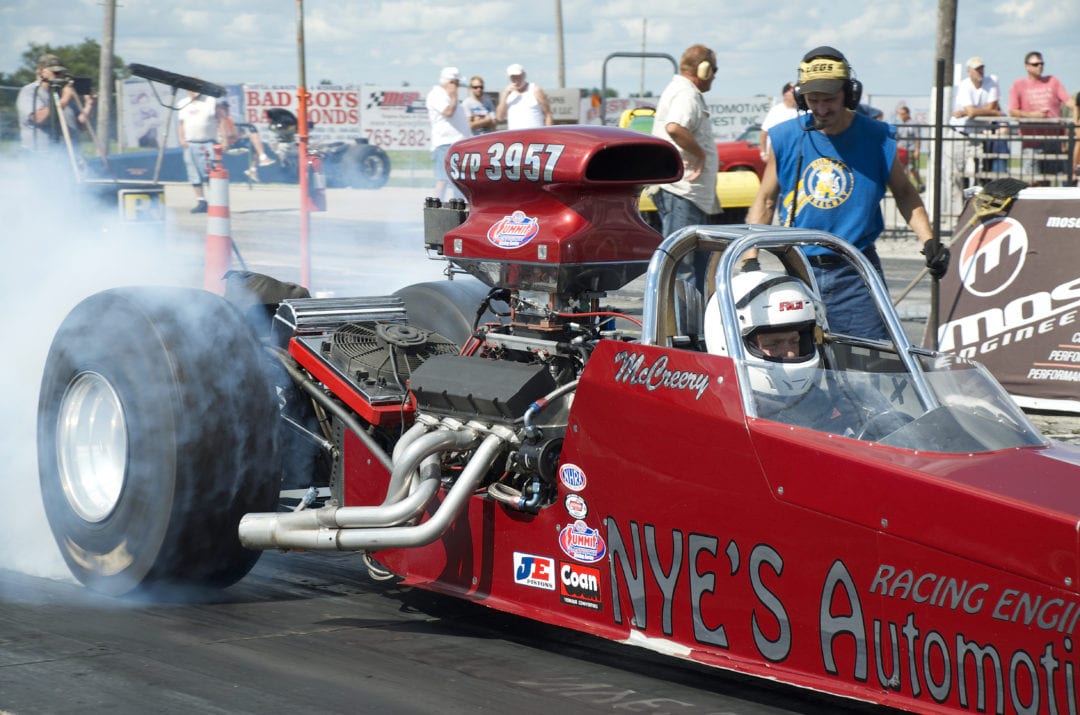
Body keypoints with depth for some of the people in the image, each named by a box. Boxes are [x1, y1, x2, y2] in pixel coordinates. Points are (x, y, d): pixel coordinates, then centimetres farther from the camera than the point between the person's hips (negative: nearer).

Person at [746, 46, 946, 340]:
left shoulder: (878, 138, 0)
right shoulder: (785, 138, 3)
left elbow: (905, 194, 13)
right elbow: (766, 200, 11)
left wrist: (928, 241, -1)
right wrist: (750, 259, 3)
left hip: (856, 274, -1)